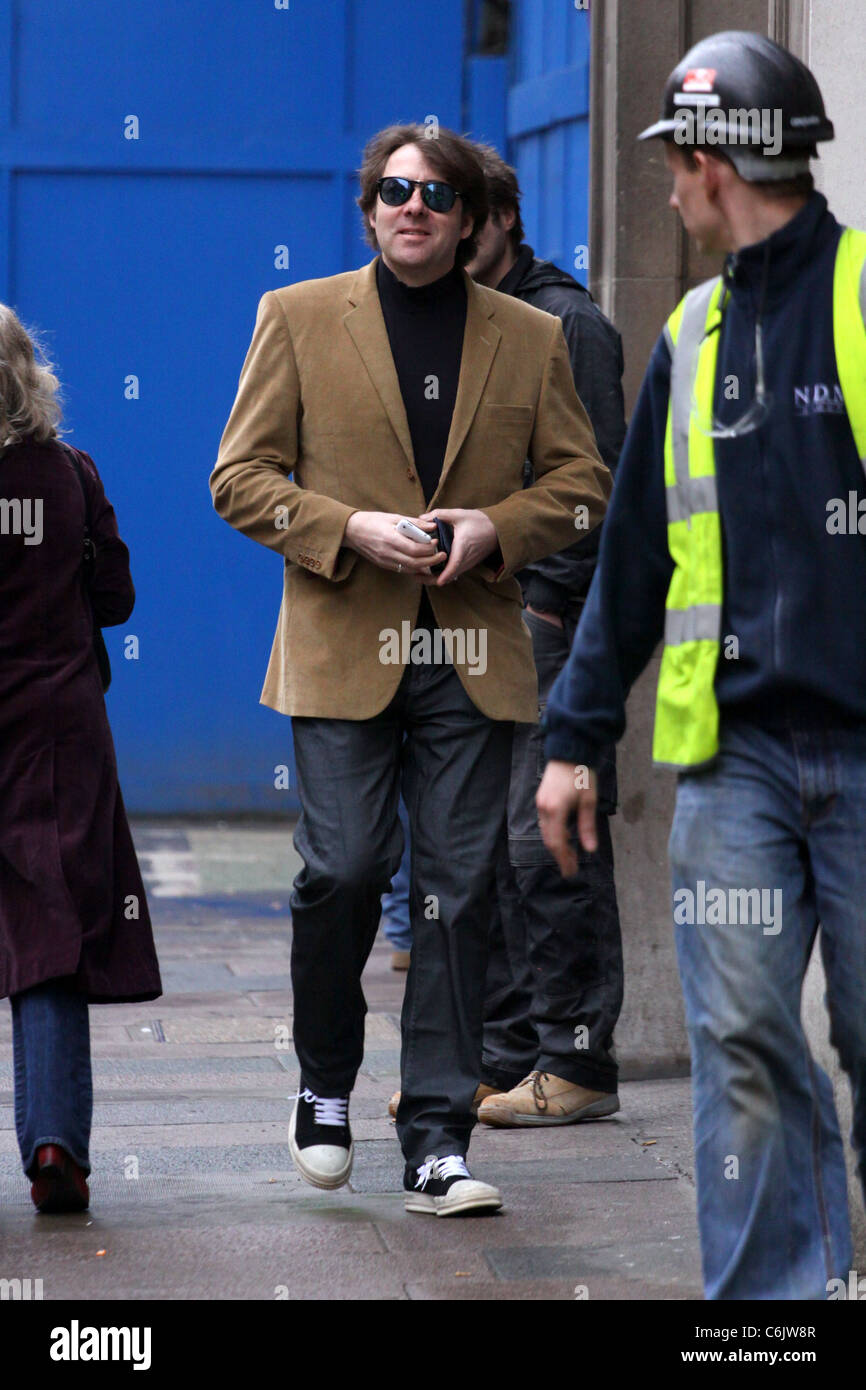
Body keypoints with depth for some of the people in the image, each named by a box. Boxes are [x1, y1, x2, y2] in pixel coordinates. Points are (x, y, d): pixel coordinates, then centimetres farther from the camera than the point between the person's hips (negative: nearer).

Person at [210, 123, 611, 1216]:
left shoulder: (531, 339, 10)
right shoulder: (297, 319, 6)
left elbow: (580, 480, 13)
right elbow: (241, 478, 4)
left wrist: (495, 530, -6)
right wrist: (353, 530, -12)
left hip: (474, 656, 1)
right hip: (342, 650, -1)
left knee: (457, 892, -1)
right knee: (343, 871, -8)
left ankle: (437, 1144, 3)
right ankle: (326, 1088, 17)